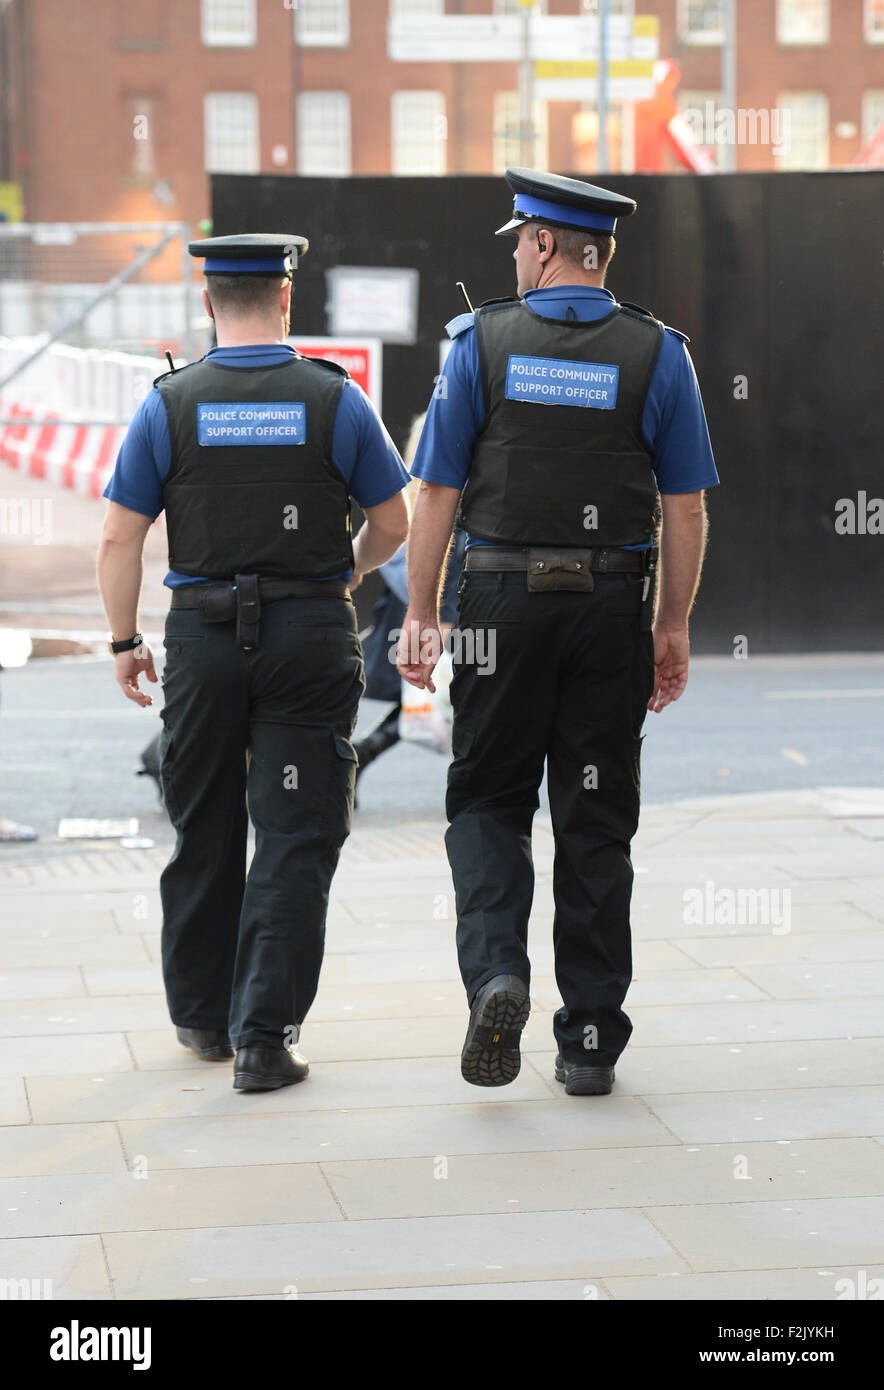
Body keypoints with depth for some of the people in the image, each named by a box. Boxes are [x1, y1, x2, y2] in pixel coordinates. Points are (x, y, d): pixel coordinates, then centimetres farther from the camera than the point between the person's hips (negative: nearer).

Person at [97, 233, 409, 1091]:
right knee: (295, 840, 1)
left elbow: (118, 541, -3)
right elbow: (393, 522, 4)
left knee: (205, 831, 16)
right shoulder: (337, 400, -2)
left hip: (203, 635, 1)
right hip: (312, 634, -1)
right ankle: (265, 1036, -5)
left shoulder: (169, 404, -2)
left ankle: (202, 1015, 28)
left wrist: (123, 642, 8)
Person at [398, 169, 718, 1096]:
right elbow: (685, 509, 0)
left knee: (487, 800, 11)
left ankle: (495, 973, -13)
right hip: (614, 604, 1)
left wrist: (420, 616, 3)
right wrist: (672, 629, 8)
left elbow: (437, 493, -3)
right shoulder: (657, 353, 1)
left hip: (505, 601, -1)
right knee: (596, 819, 7)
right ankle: (589, 1041, 10)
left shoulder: (482, 342, -1)